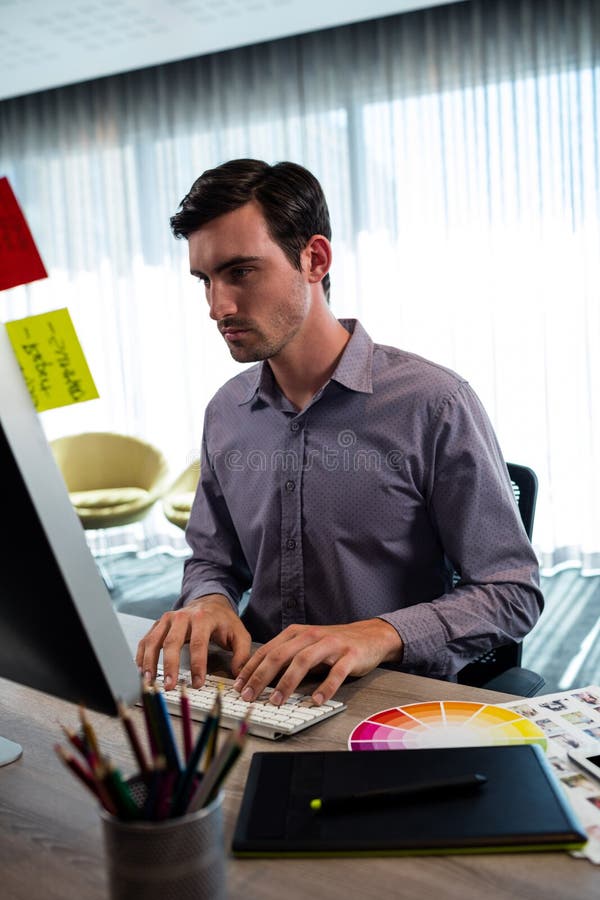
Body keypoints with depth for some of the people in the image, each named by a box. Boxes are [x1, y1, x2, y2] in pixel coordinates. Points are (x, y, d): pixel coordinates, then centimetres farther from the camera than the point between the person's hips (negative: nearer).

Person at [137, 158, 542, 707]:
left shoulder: (434, 404, -13)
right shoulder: (225, 414, 6)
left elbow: (514, 593, -10)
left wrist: (381, 634, -26)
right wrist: (210, 602, -9)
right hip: (258, 694, 5)